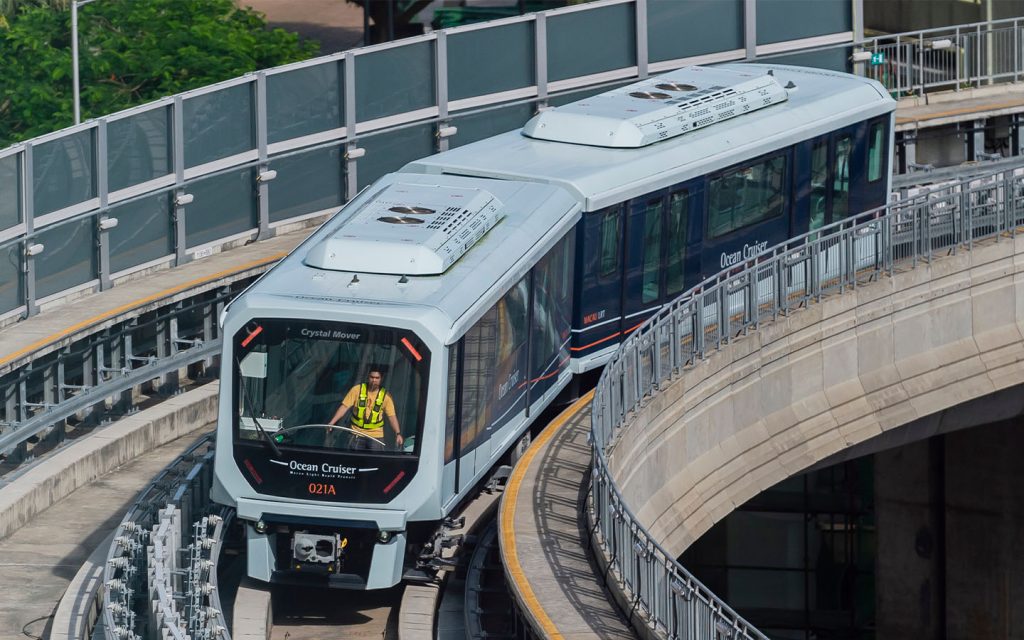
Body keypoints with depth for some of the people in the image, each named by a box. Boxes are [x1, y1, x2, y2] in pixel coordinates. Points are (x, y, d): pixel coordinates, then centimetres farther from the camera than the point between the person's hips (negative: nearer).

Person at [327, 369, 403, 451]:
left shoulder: (385, 396, -1)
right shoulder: (357, 390, -2)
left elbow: (392, 416, -2)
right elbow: (344, 407, -3)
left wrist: (398, 434, -13)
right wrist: (332, 422, -11)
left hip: (376, 435, 0)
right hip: (357, 434, 0)